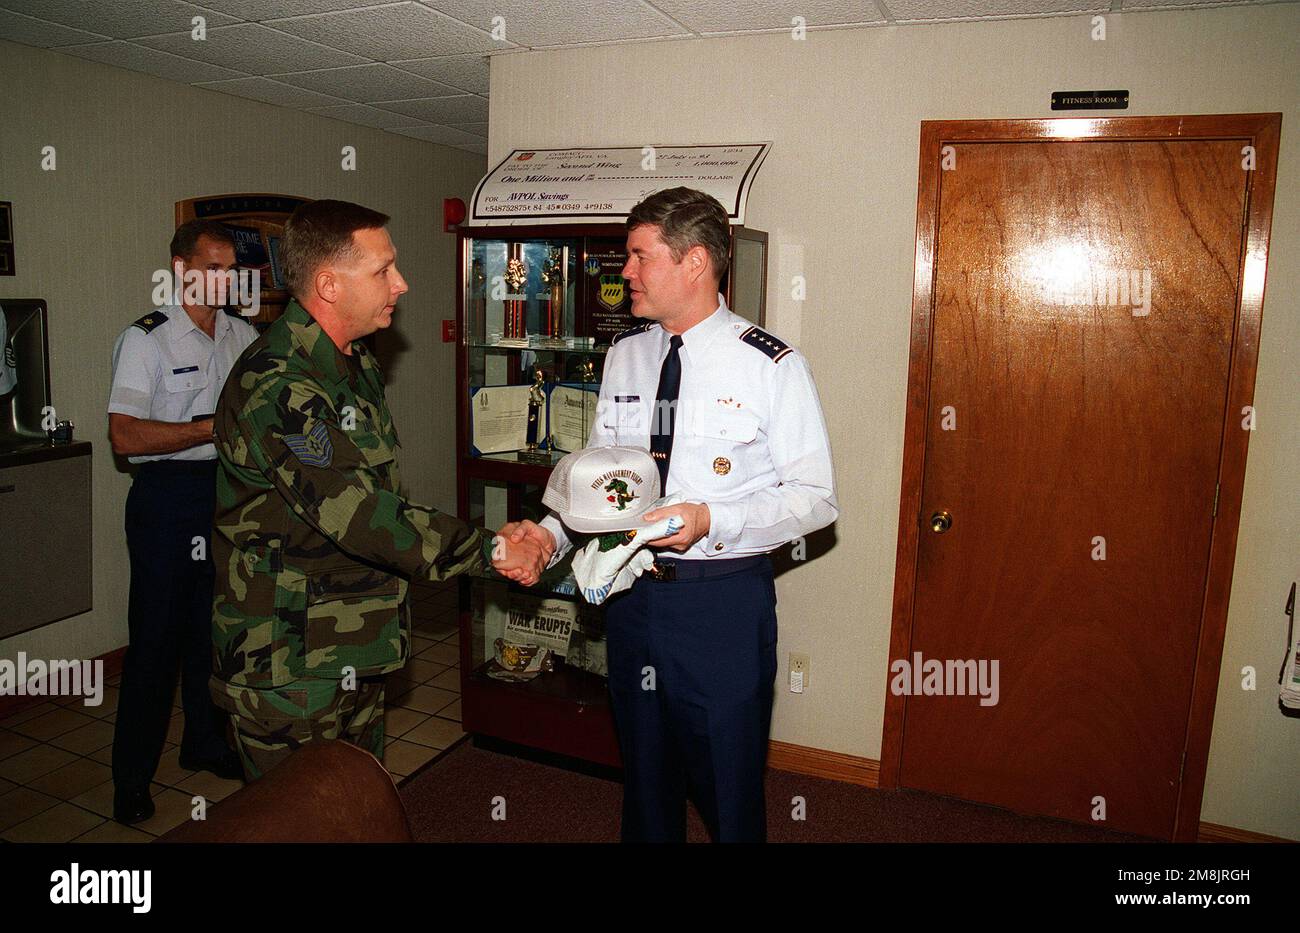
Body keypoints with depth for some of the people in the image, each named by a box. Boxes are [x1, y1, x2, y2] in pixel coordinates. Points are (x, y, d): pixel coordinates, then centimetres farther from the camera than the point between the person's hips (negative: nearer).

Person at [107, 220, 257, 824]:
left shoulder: (242, 334, 8)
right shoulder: (145, 339, -10)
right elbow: (125, 436, -19)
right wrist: (216, 426, -22)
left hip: (229, 491, 6)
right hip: (167, 498, -5)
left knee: (216, 625, 15)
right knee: (156, 636, 2)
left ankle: (206, 744, 32)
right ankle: (132, 778, 17)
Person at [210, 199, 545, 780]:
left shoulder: (355, 363, 10)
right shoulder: (276, 389, -24)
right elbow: (359, 515, -28)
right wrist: (491, 551, -21)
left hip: (357, 650, 9)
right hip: (290, 666, -9)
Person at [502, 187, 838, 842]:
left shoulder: (772, 365, -12)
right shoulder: (624, 355, 4)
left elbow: (816, 497, -12)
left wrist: (712, 521, -25)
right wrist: (550, 533, -8)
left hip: (723, 598, -5)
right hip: (630, 588, 5)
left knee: (727, 783, 11)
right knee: (644, 769, 23)